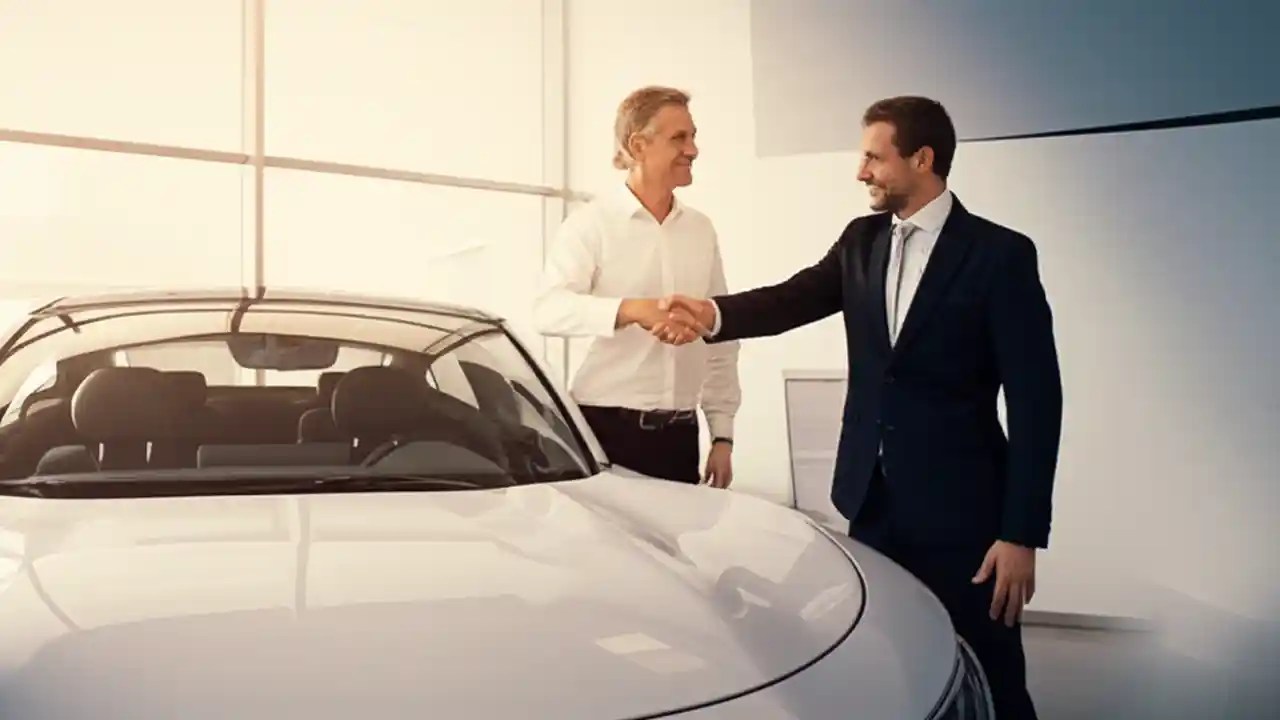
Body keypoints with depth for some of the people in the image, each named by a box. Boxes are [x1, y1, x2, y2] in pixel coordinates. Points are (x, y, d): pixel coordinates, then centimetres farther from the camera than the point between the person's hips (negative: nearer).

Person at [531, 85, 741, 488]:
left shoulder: (701, 230, 11)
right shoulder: (591, 223, -3)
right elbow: (548, 309, -18)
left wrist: (722, 433, 9)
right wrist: (631, 309, -34)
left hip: (679, 434, 4)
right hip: (605, 428, -4)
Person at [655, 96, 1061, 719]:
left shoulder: (999, 254, -9)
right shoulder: (861, 240, 10)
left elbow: (1035, 399, -12)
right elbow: (795, 298, -3)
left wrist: (1021, 533, -15)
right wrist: (715, 314, -24)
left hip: (960, 511, -5)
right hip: (873, 502, 5)